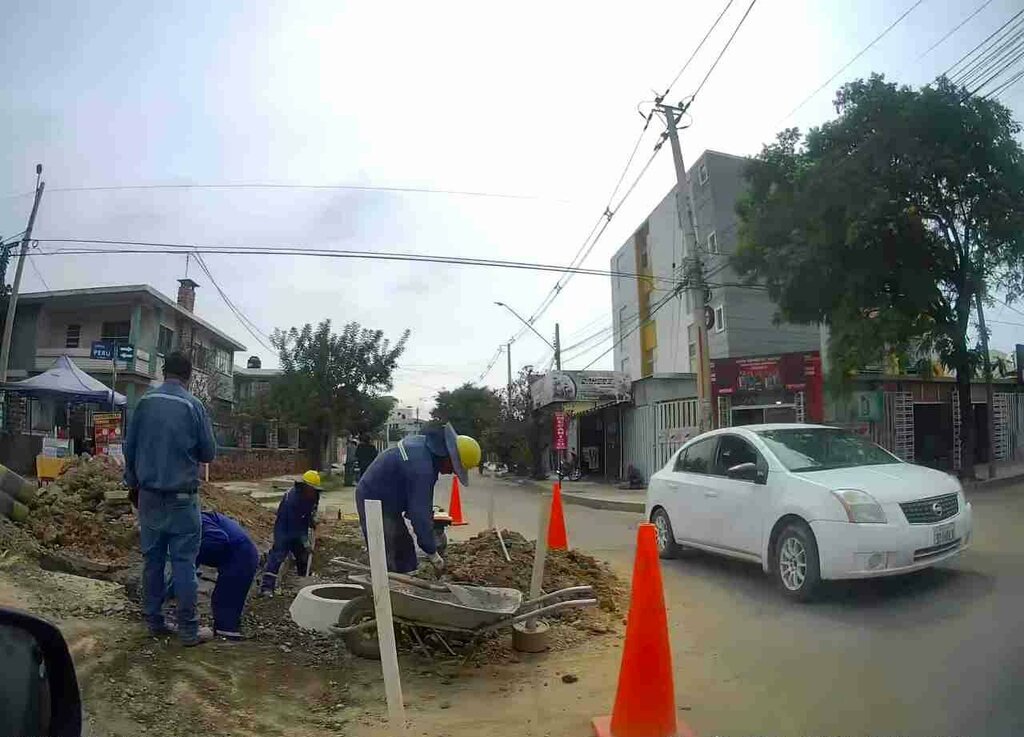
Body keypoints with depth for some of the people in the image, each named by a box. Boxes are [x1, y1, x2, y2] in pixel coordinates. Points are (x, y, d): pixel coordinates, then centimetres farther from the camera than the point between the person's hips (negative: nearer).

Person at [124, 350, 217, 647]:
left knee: (152, 559, 13)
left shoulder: (144, 402, -1)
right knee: (183, 561, 0)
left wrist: (132, 483, 20)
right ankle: (189, 629, 5)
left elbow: (129, 447, 7)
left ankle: (154, 620, 22)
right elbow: (209, 453, -5)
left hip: (148, 495, 4)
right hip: (181, 497, -4)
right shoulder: (193, 405, -12)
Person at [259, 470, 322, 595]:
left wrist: (313, 516, 0)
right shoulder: (292, 498, -32)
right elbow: (295, 525, -29)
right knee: (278, 554, -17)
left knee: (303, 555, 13)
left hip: (300, 529, 7)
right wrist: (306, 543, -26)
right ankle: (267, 587, -18)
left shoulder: (313, 495, -10)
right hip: (284, 529, -7)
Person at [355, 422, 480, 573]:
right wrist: (432, 553, -20)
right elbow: (419, 512, -28)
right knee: (389, 563, -11)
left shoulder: (424, 443, -2)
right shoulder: (421, 466, -31)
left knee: (405, 552, 14)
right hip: (374, 502, -10)